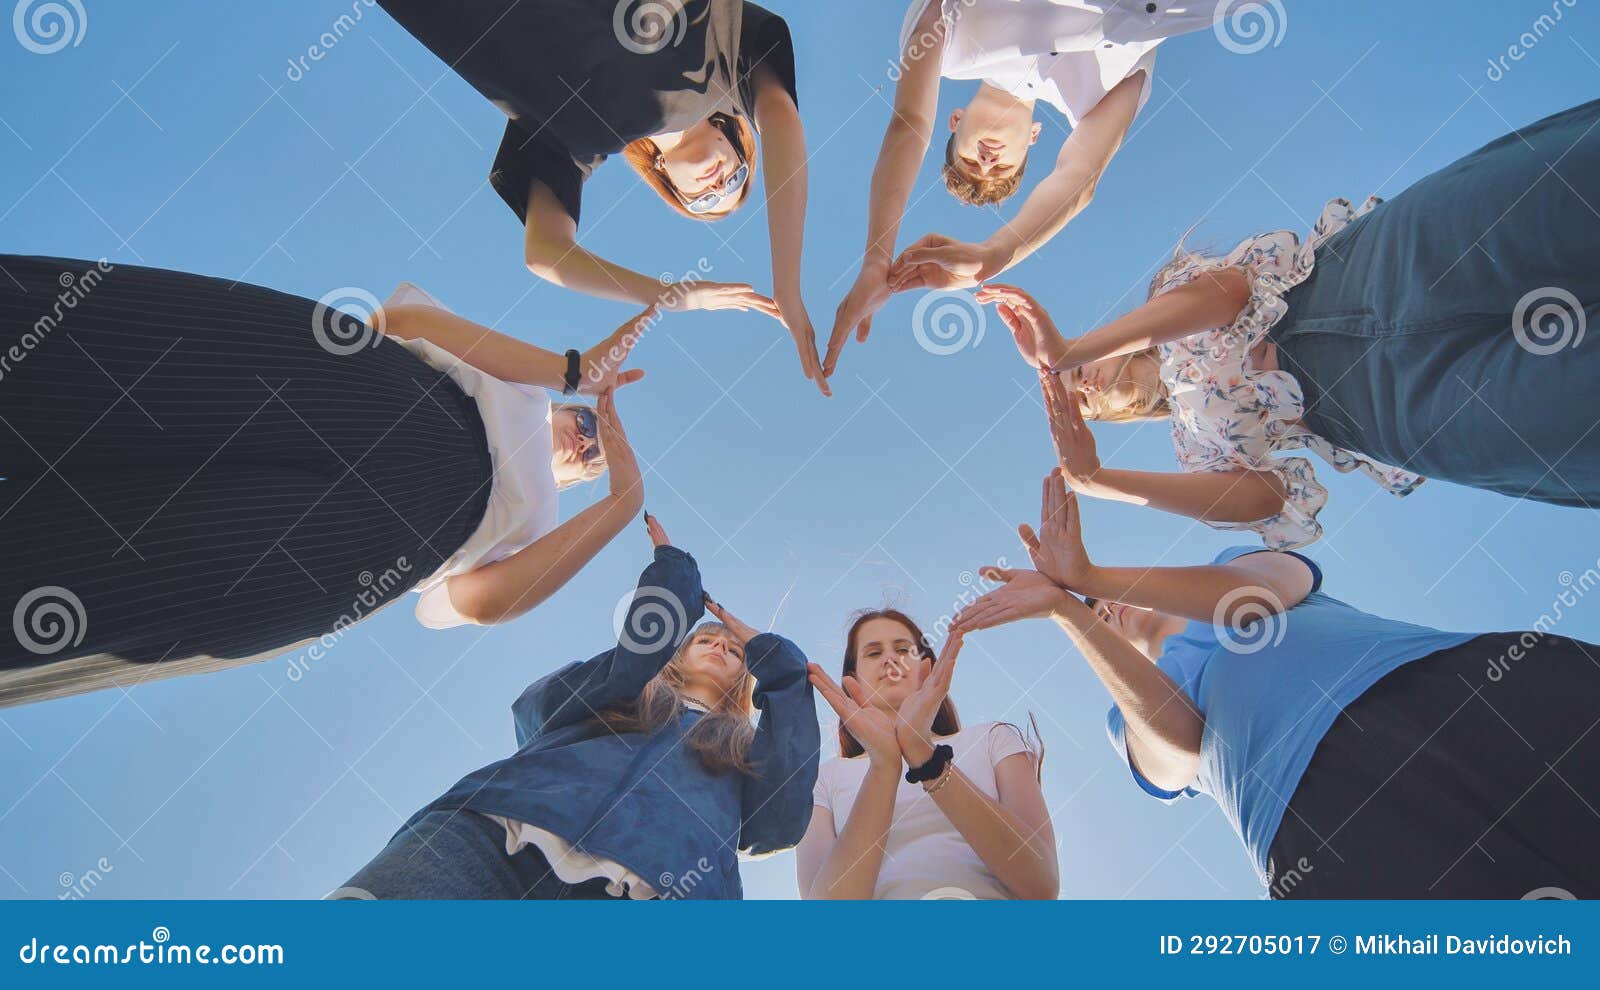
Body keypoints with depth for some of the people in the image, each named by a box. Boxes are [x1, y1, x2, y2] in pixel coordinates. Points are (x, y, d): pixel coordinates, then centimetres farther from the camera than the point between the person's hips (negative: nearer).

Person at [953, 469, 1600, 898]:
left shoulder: (1232, 565, 31)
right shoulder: (1133, 721, 26)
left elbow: (1259, 591, 4)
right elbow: (1182, 752, 0)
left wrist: (1089, 575, 5)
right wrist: (1064, 610, -3)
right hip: (1321, 813, -2)